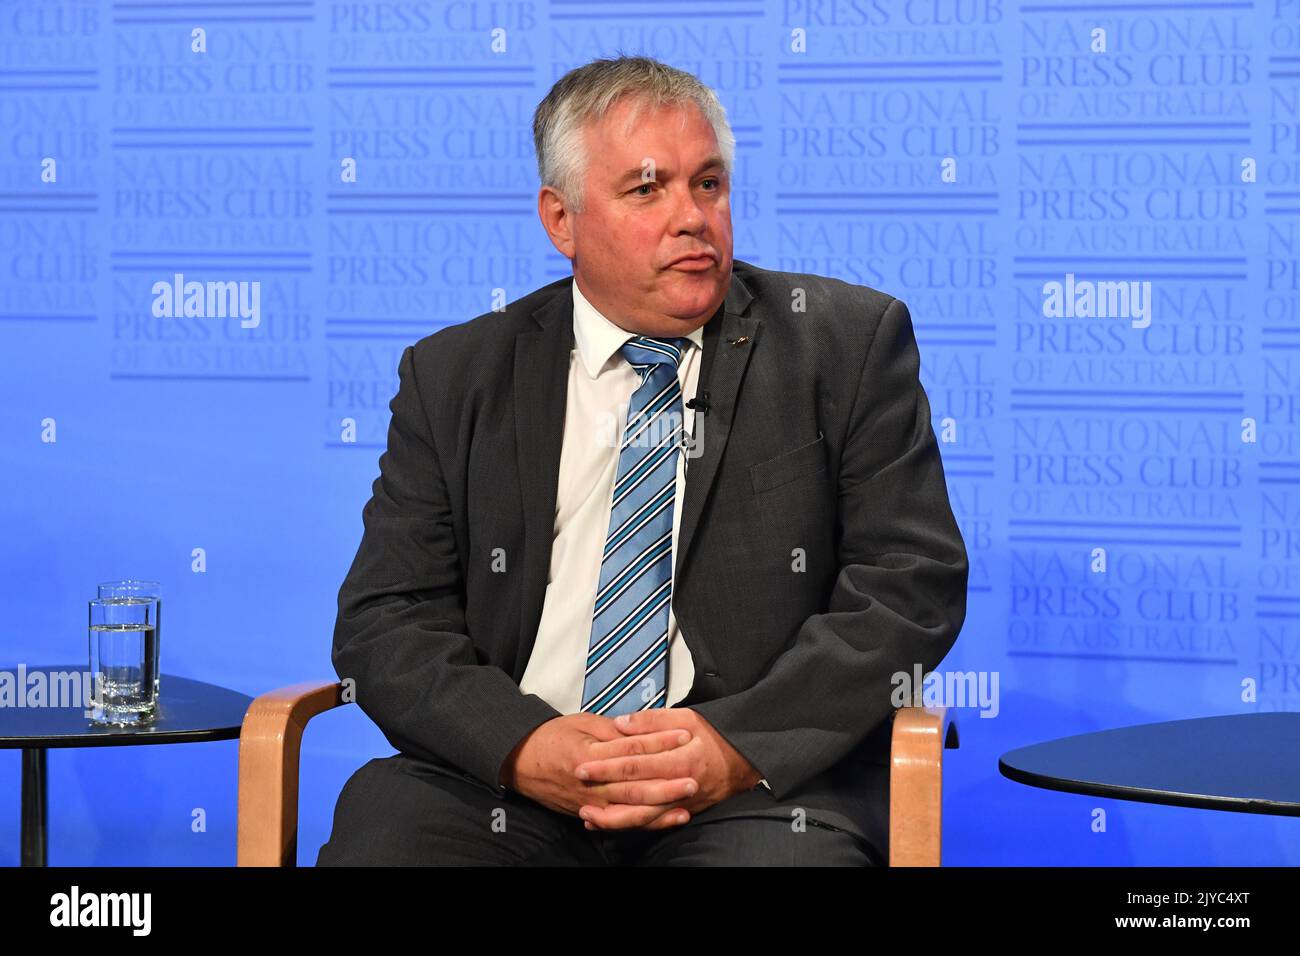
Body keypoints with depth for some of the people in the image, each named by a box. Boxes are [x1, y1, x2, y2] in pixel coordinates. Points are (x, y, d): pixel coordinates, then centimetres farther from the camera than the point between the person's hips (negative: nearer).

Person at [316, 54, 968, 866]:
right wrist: (522, 744, -14)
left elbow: (913, 586, 0)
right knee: (377, 828, -27)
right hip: (501, 782, 2)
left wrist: (741, 745, -14)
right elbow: (385, 619, 6)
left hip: (761, 788, -1)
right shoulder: (454, 375, 12)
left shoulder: (850, 341, 8)